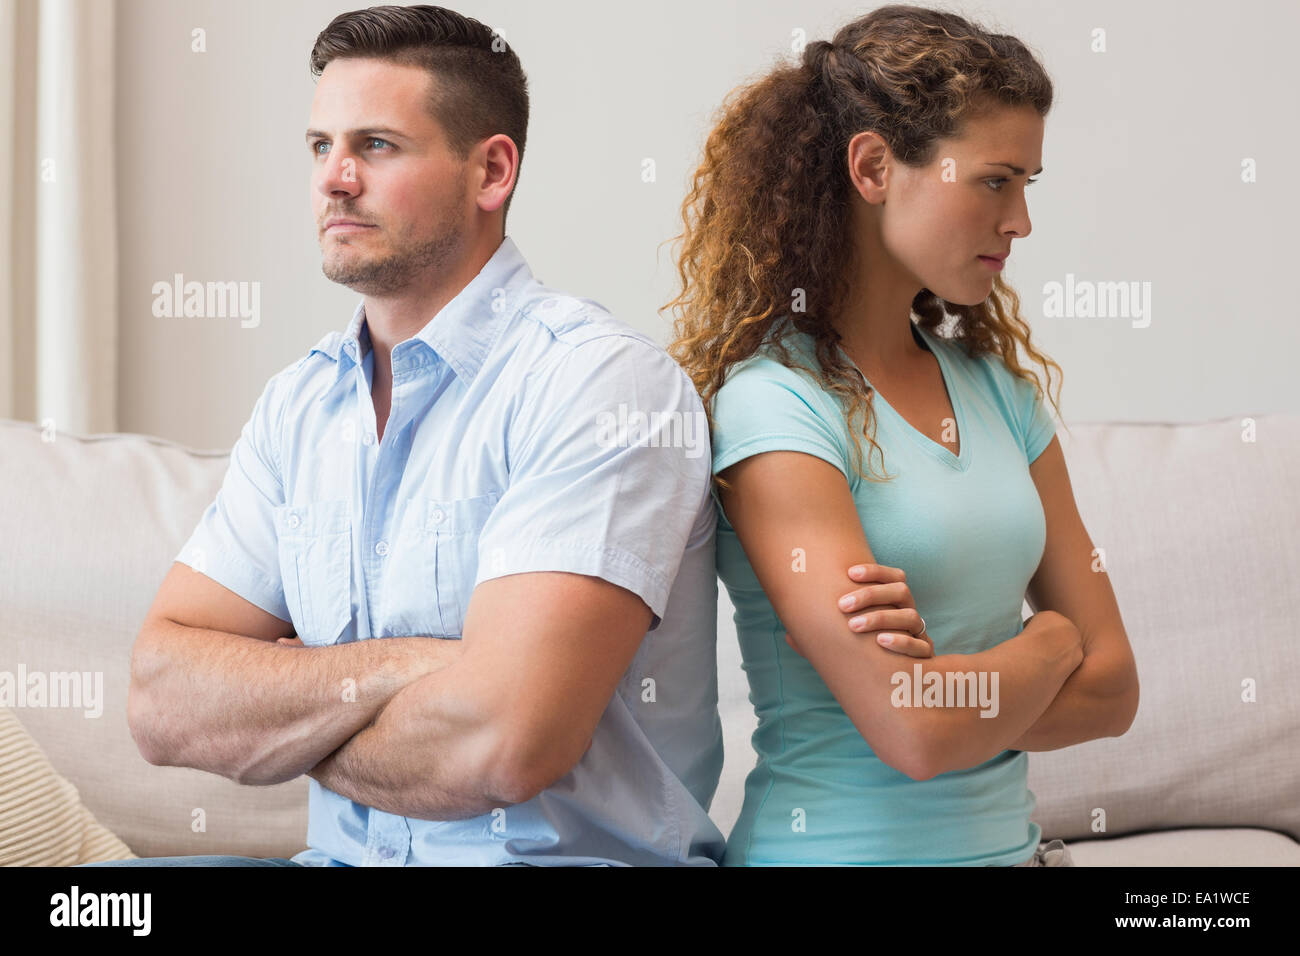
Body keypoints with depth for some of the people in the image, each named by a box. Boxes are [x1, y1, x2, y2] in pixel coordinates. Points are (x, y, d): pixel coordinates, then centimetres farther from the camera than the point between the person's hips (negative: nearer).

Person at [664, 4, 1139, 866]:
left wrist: (955, 691, -17)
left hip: (1010, 837, 6)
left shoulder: (996, 384, 2)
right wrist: (1048, 641, -7)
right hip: (844, 844, -6)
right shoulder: (774, 403, -18)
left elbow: (1111, 687, 0)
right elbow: (918, 736, -24)